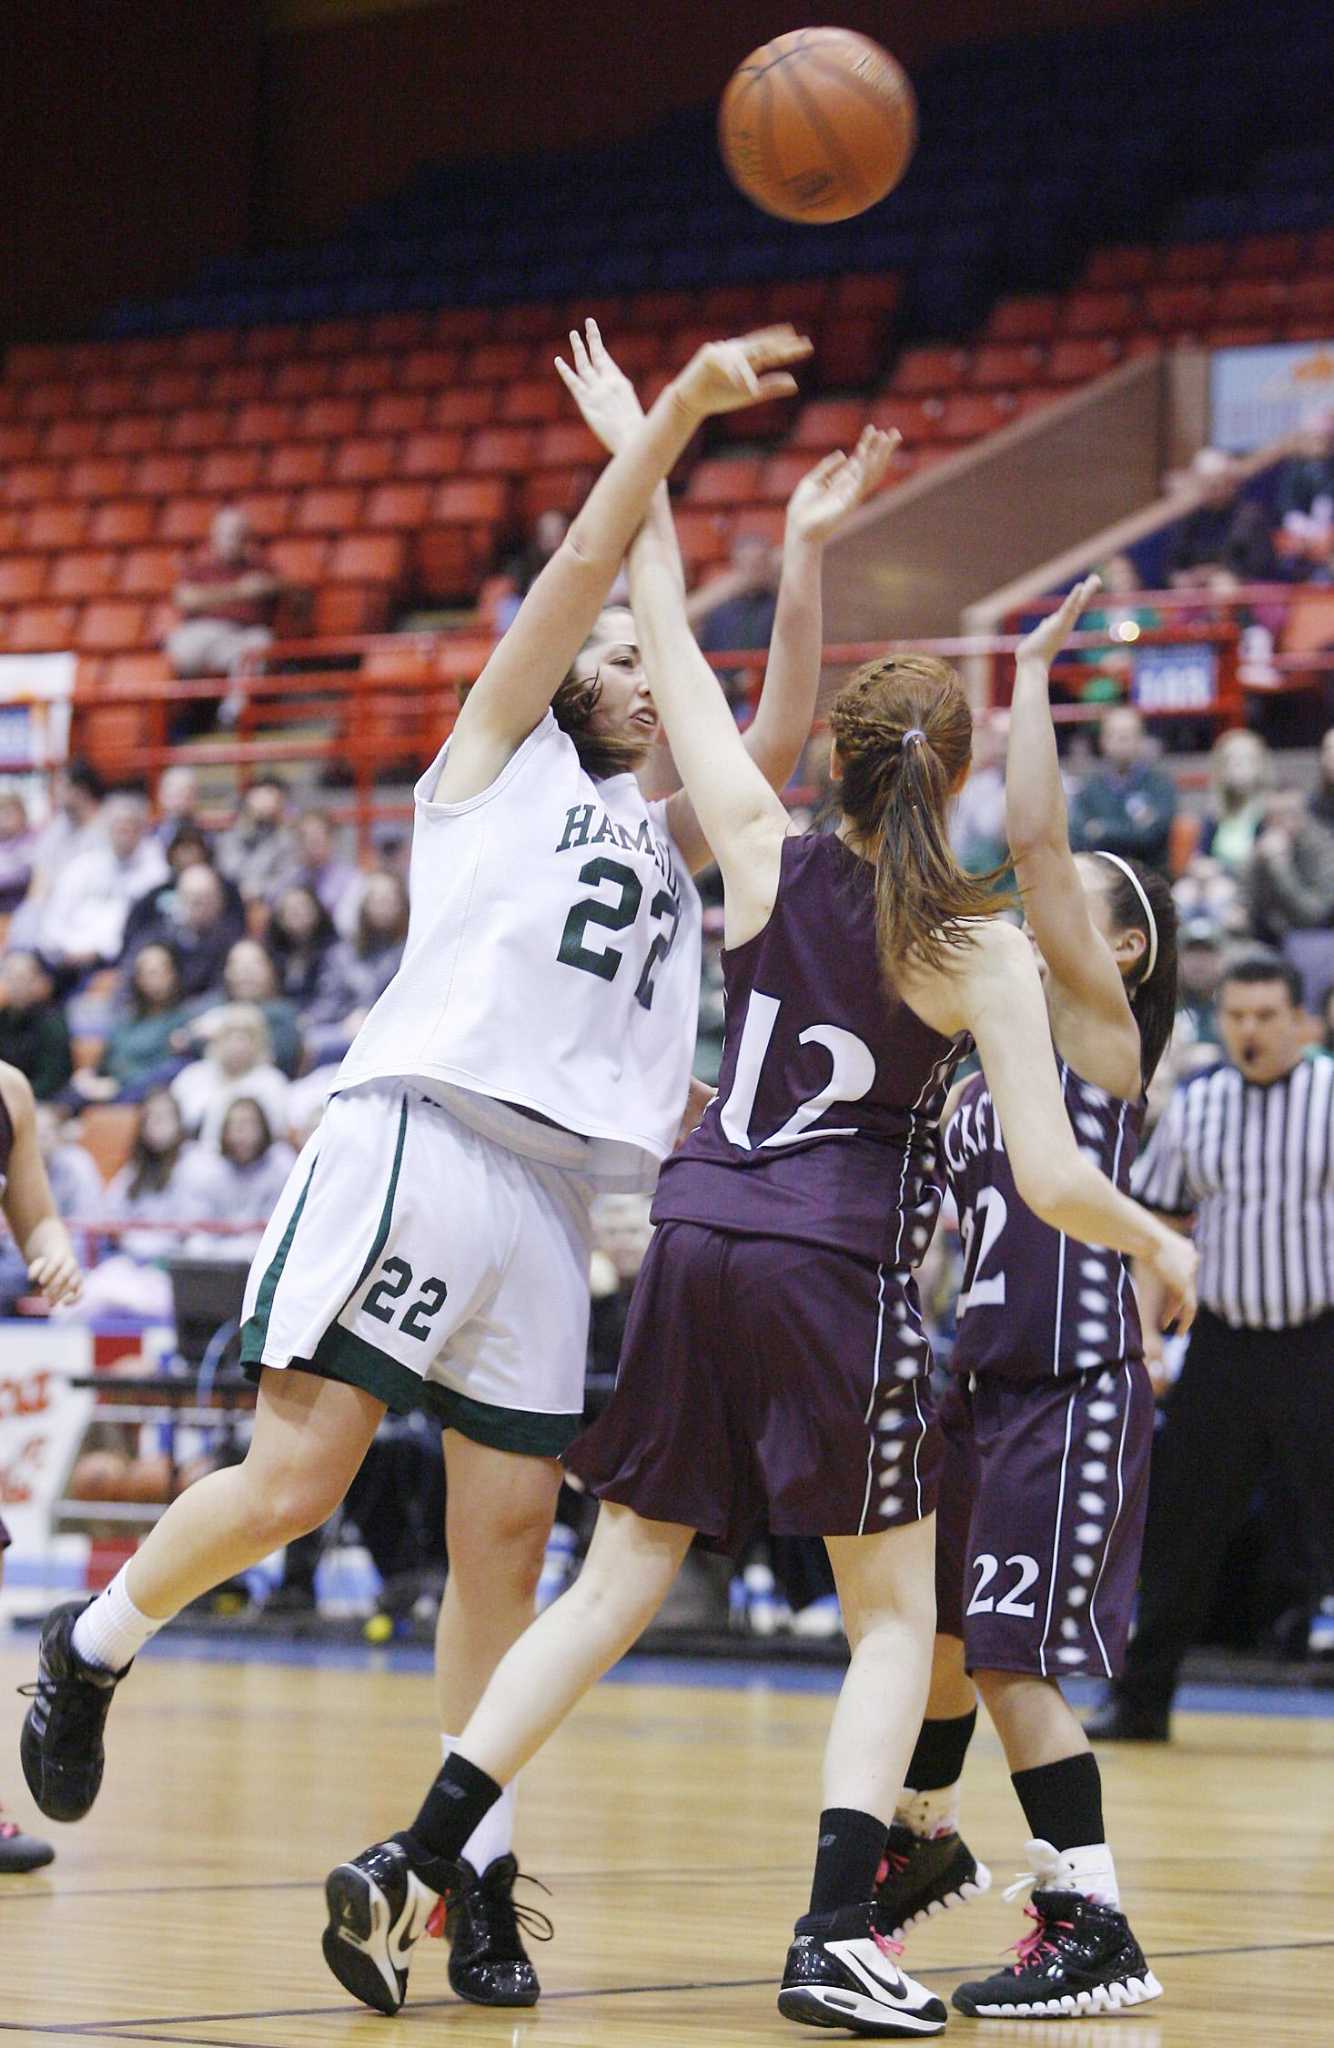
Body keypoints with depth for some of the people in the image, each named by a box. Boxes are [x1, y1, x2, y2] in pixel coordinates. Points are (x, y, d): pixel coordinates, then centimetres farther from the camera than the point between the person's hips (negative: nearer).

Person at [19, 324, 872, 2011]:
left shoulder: (662, 839, 27)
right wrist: (678, 410, -1)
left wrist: (804, 556, 15)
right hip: (415, 1146, -6)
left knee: (506, 1541, 2)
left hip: (551, 1197, 6)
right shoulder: (493, 765, 12)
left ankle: (476, 1872, 6)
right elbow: (581, 568, 3)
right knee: (293, 1483, -12)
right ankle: (91, 1647, 13)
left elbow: (776, 748, 16)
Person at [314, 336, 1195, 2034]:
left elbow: (668, 652, 10)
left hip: (694, 1243, 4)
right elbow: (1050, 1177, -9)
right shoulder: (982, 951, -6)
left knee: (619, 1585, 11)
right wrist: (1159, 1247, 11)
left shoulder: (767, 861, 1)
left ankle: (415, 1866, 2)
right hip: (840, 1275, -4)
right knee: (894, 1615, 10)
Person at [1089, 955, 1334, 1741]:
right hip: (1223, 1344, 3)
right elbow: (1164, 1226, 15)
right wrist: (1146, 1327, 4)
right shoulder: (1194, 1106, 7)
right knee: (1178, 1531, 6)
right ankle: (1142, 1700, 17)